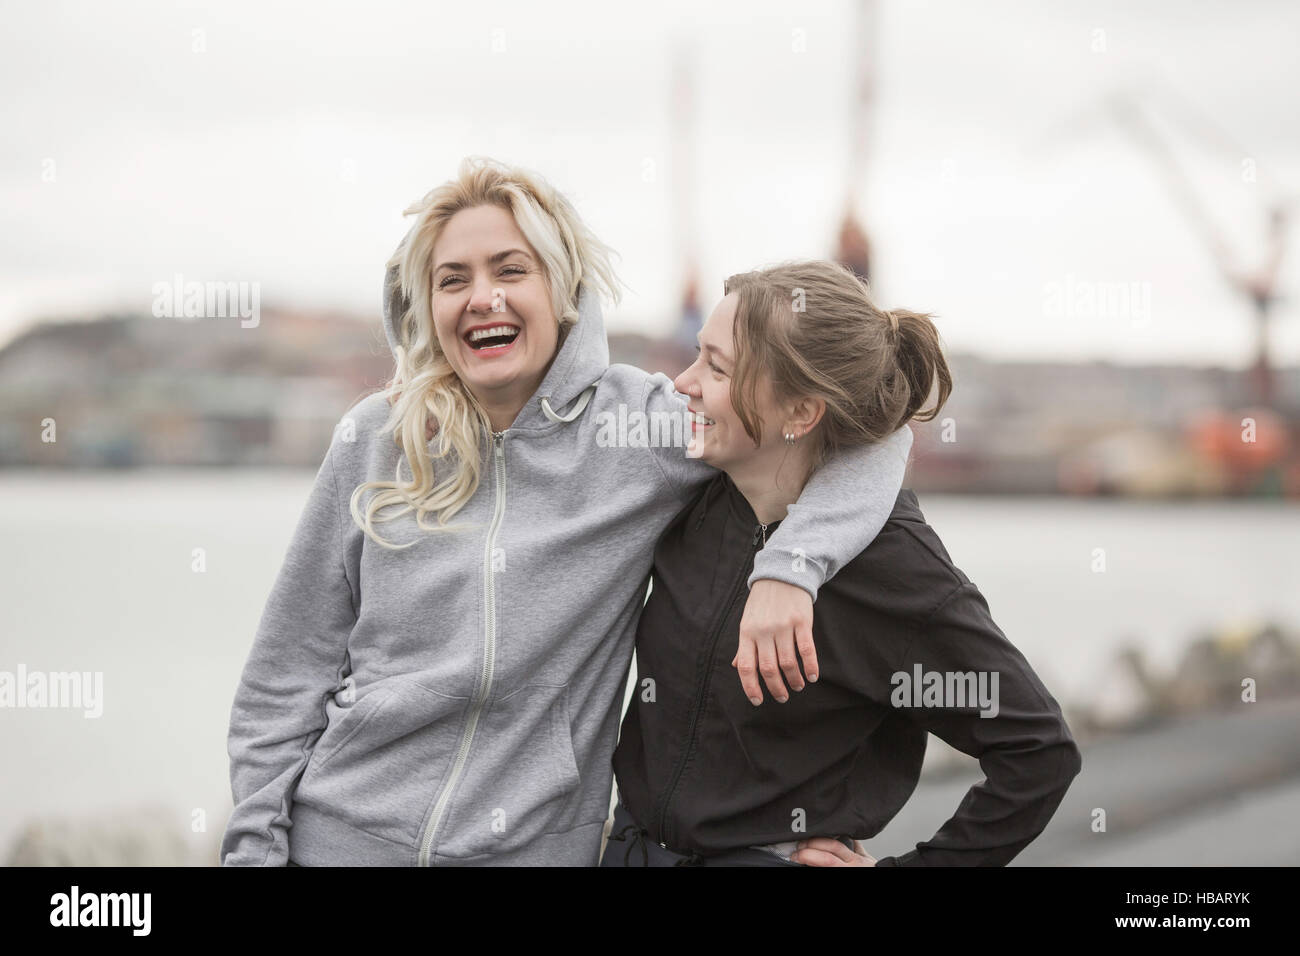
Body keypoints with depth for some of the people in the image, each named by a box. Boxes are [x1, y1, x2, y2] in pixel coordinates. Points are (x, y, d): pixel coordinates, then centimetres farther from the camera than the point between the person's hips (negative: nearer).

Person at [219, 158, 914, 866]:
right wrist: (254, 847, -1)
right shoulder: (376, 440, -1)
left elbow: (870, 426, -7)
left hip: (539, 844, -1)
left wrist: (787, 569, -23)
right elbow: (289, 671, 3)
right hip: (340, 835, 1)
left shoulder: (641, 423, -6)